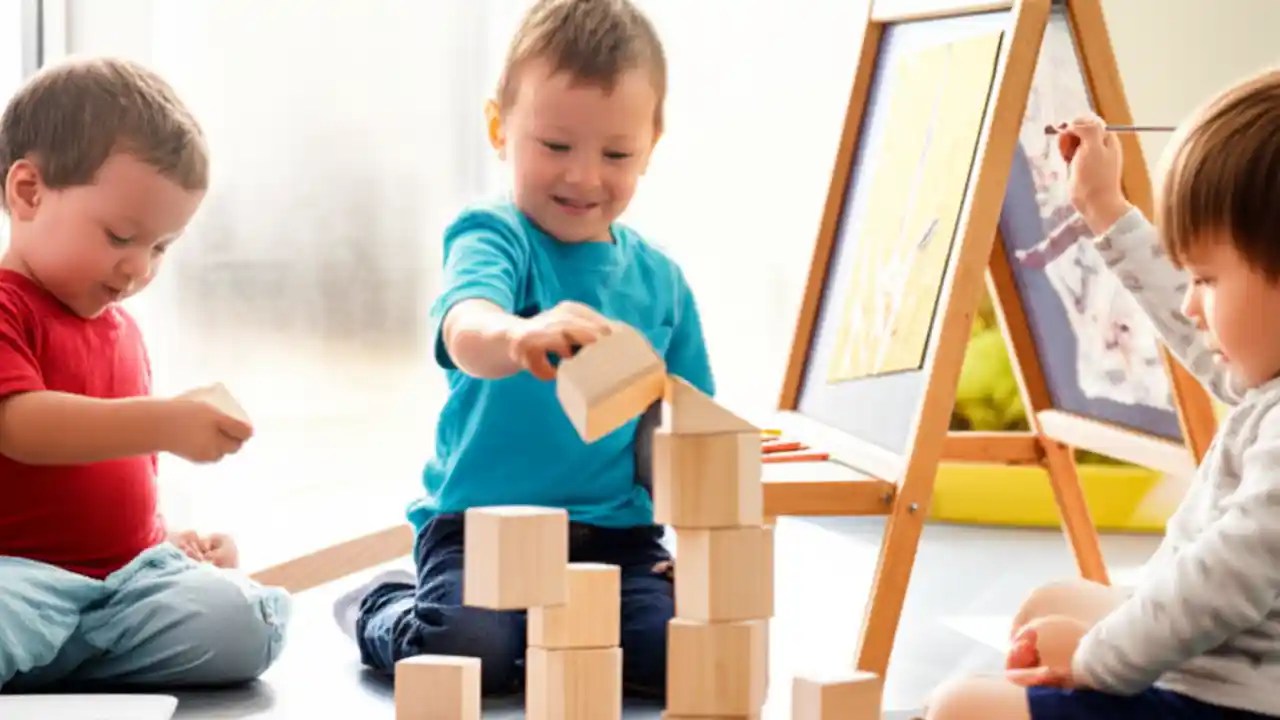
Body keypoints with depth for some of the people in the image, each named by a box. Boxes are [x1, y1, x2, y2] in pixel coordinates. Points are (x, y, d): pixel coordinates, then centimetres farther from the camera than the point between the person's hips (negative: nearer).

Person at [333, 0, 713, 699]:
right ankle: (382, 607, 8)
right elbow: (465, 328, -33)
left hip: (616, 531, 4)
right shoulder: (495, 238, -8)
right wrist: (516, 336, -56)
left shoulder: (659, 279, 10)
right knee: (467, 649, -29)